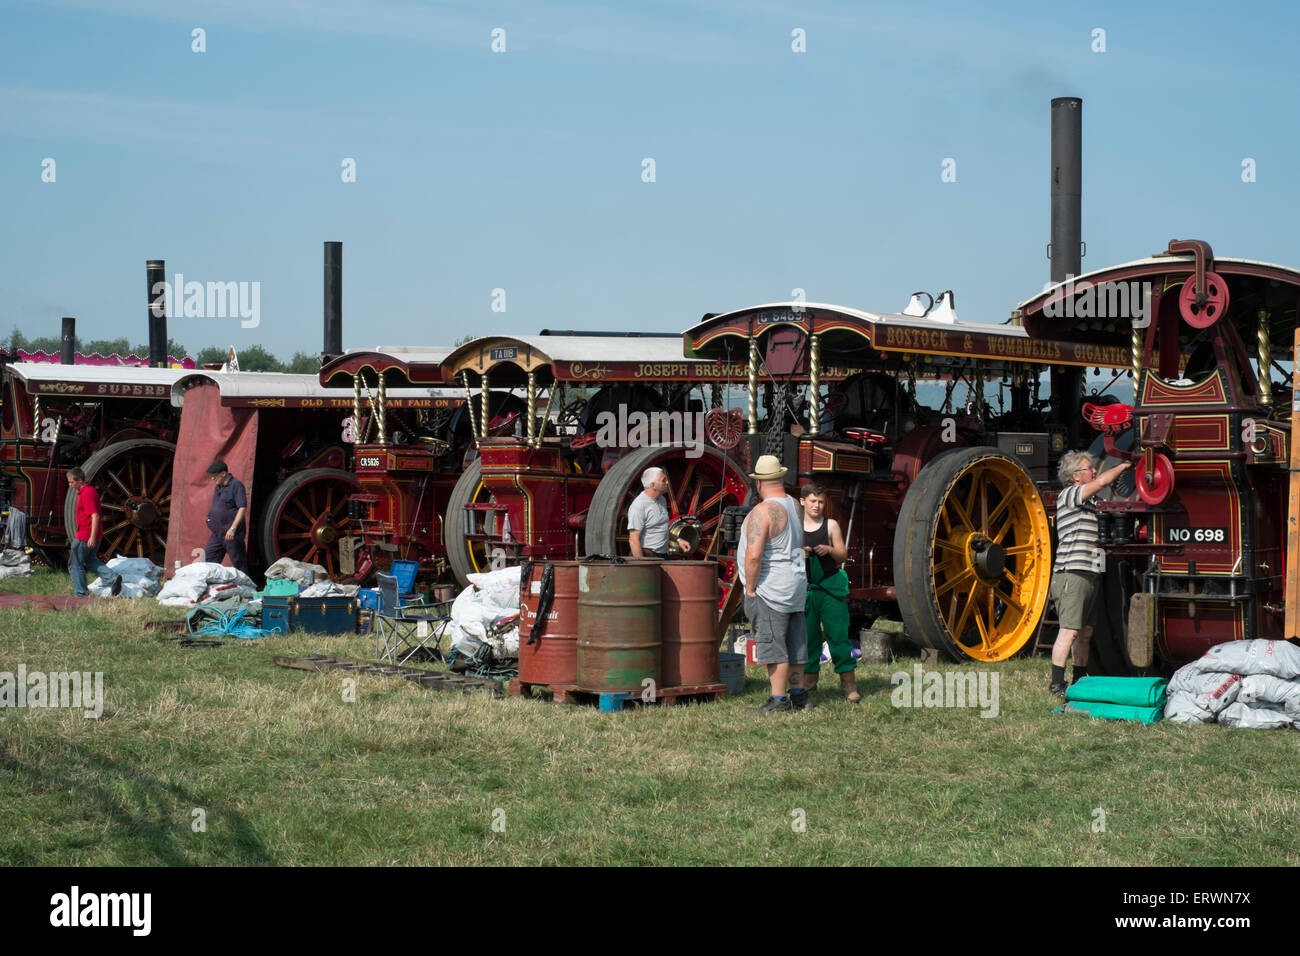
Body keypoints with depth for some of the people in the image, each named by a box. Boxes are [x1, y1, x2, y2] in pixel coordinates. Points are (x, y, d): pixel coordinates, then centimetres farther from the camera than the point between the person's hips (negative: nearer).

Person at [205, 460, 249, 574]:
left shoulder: (236, 485, -11)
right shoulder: (218, 487, 16)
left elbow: (243, 508, -18)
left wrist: (233, 528, -24)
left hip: (231, 534, -9)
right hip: (217, 533, 9)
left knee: (238, 562, -4)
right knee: (209, 560, 6)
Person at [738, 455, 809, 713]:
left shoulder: (762, 511, -19)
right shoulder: (794, 506, 9)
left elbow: (754, 555, -25)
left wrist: (750, 589, -15)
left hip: (770, 586, -9)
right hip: (796, 583, 9)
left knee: (773, 644, -5)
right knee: (793, 642, 14)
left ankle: (778, 699, -4)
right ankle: (797, 694, 19)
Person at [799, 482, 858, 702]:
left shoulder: (831, 525, 6)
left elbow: (843, 556, 7)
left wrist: (830, 550, -12)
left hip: (830, 587, -1)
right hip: (805, 588, 1)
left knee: (838, 634, -5)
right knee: (807, 636, 4)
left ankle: (849, 684, -2)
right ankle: (808, 683, 14)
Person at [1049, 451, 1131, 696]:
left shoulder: (1088, 502, 22)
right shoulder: (1068, 495, -6)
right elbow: (1102, 481, -16)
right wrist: (1125, 465, -2)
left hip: (1091, 575, 9)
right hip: (1072, 575, -9)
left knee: (1085, 633, 11)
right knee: (1069, 631, -12)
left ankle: (1080, 680, 19)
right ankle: (1057, 684, -12)